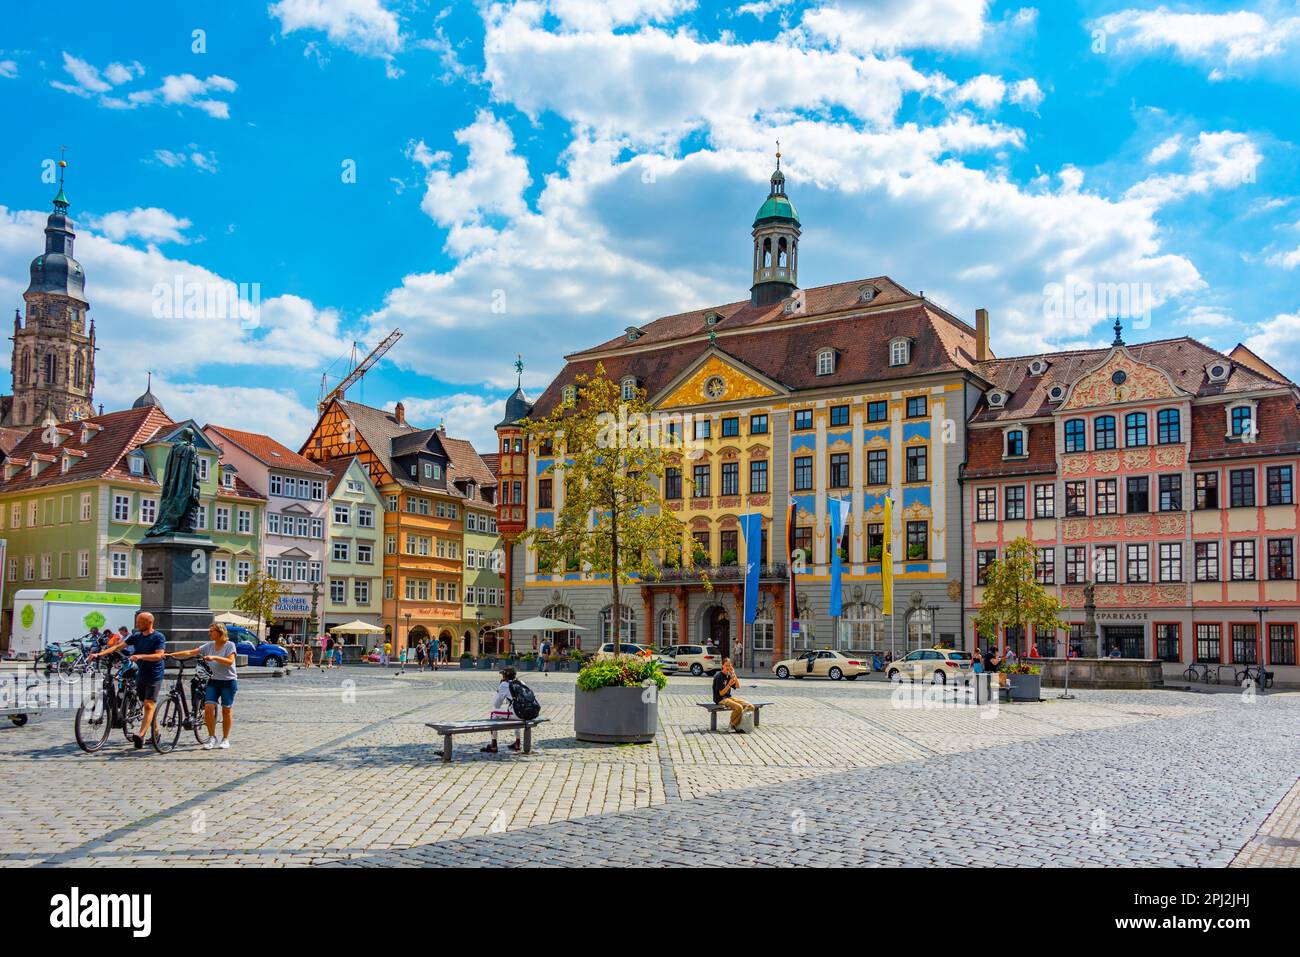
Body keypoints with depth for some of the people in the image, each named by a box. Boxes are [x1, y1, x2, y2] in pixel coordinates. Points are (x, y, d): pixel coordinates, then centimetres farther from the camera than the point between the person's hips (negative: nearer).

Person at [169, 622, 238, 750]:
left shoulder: (229, 645, -9)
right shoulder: (209, 646, 4)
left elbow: (230, 661, -22)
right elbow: (190, 653, 0)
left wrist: (214, 657, -34)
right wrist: (171, 654, -8)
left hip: (228, 682, -4)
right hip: (214, 681, 4)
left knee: (226, 710, 2)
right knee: (208, 708, -10)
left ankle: (225, 739, 15)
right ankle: (212, 738, 2)